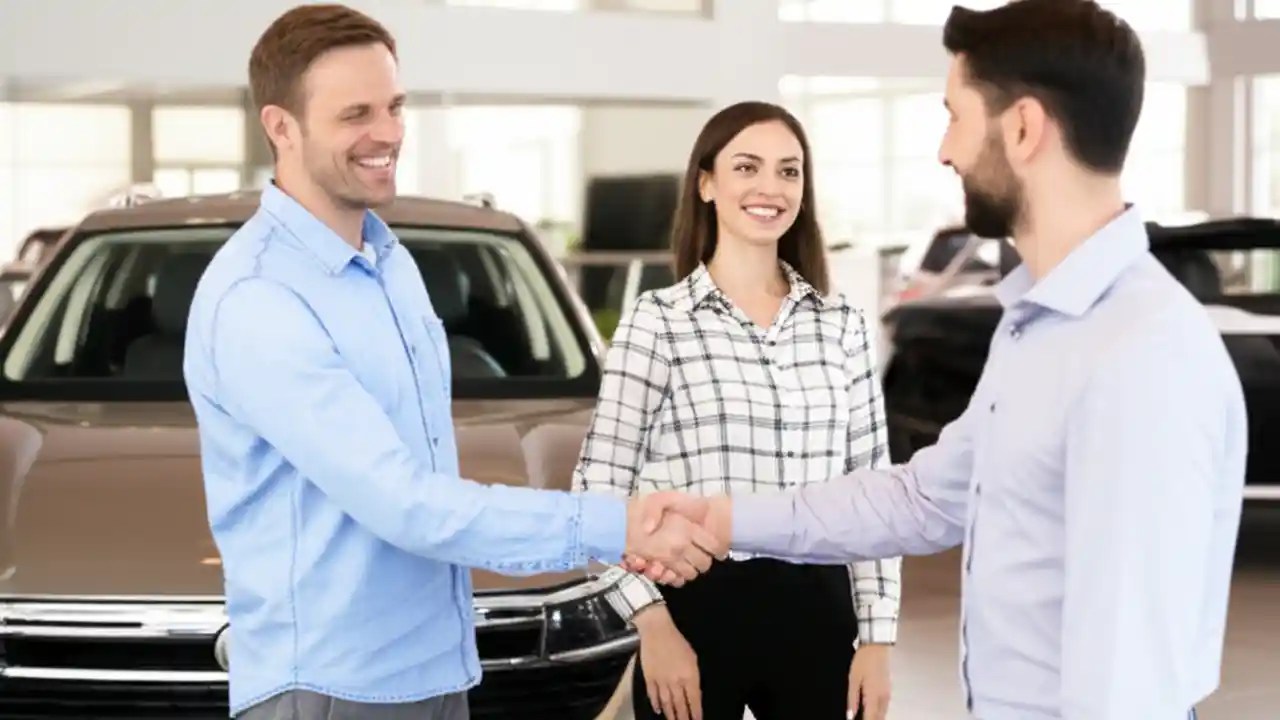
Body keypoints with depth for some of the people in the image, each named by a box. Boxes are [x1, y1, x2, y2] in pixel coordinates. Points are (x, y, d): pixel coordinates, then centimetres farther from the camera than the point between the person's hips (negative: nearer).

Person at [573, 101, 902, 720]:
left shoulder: (839, 323, 8)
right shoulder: (657, 321, -3)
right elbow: (599, 489, -4)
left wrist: (877, 636, 3)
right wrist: (652, 624, -13)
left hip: (817, 611, 3)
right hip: (698, 610, -3)